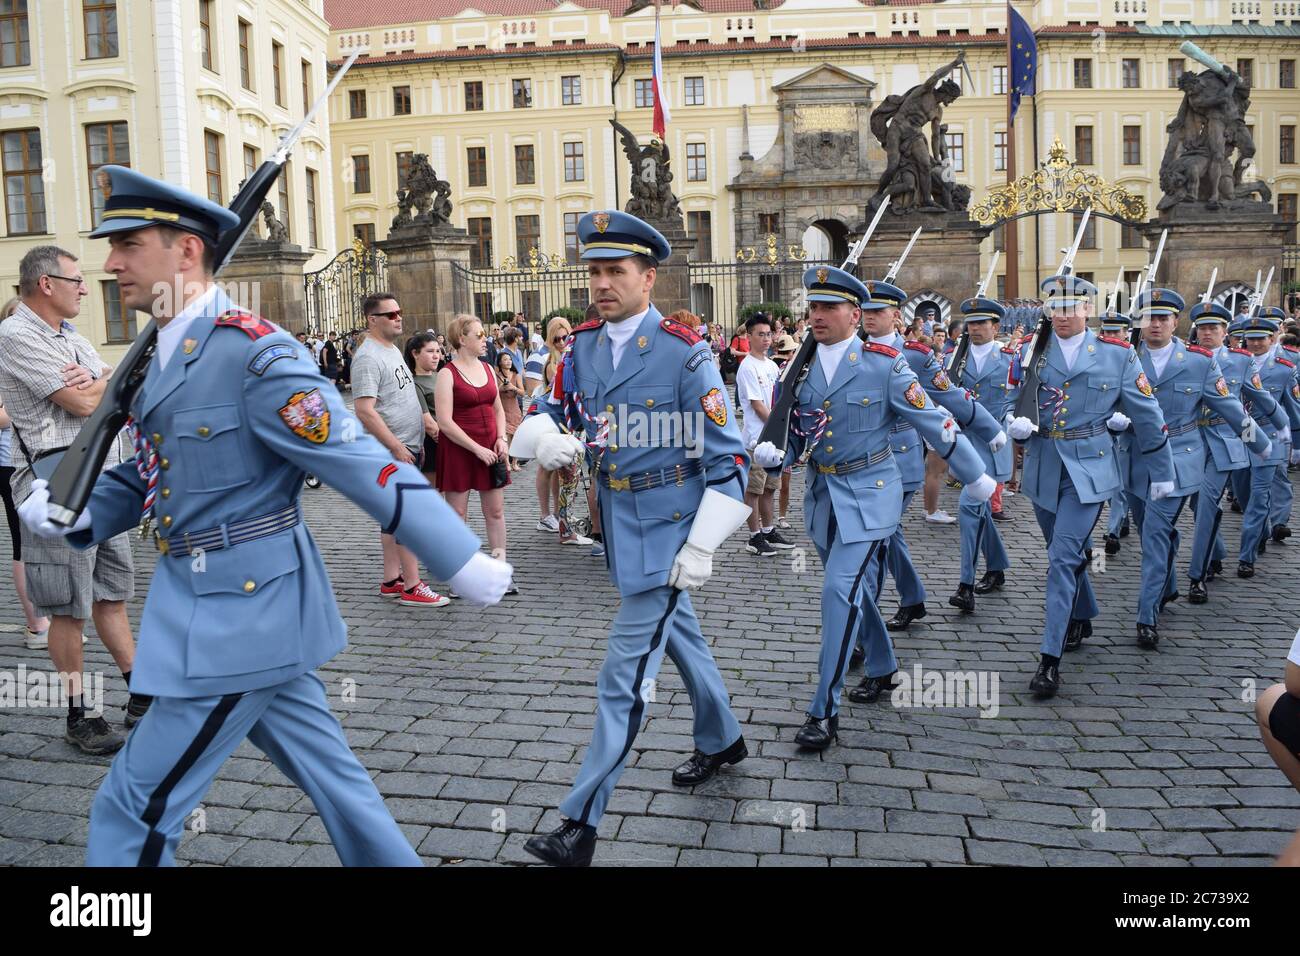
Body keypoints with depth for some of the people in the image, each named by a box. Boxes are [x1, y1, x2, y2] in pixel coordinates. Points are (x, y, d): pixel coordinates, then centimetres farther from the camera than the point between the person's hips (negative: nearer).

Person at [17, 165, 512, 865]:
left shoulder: (254, 353, -19)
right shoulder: (169, 354, 10)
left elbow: (363, 466, -21)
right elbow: (147, 472, 18)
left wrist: (466, 563, -19)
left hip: (240, 614, -9)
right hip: (241, 609, 9)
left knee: (133, 810, 3)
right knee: (329, 774, 19)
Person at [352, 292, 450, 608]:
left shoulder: (393, 349, 15)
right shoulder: (368, 357, -16)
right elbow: (364, 411, -23)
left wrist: (417, 440, 19)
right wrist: (397, 447, -22)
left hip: (406, 448, 10)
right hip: (392, 451, -10)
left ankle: (391, 581, 21)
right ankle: (412, 587, -2)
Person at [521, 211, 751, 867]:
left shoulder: (685, 352, -17)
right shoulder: (582, 346, 2)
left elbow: (727, 457, -16)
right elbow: (552, 412, 13)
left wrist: (701, 548, -19)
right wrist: (553, 441, -12)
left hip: (665, 528, -7)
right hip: (619, 519, 7)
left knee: (625, 677, -5)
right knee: (679, 635, 25)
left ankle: (581, 824, 4)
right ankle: (721, 740, 48)